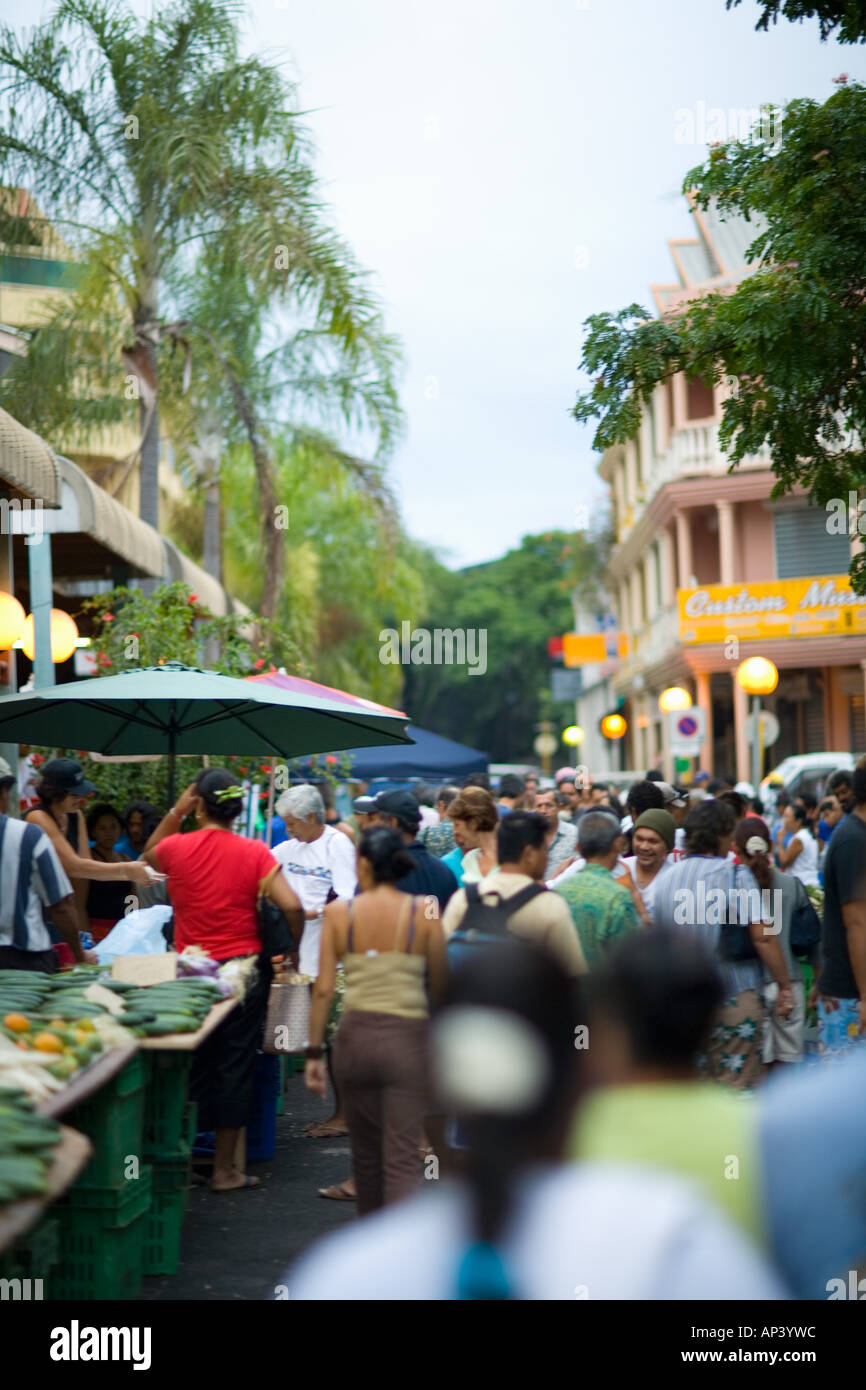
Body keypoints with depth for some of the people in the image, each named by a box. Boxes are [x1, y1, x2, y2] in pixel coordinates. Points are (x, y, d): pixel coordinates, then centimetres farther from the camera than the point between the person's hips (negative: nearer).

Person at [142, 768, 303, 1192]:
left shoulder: (177, 847, -5)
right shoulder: (255, 853, -8)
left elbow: (149, 854, 20)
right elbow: (292, 907, -15)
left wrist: (176, 811, 14)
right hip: (244, 970, -2)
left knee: (191, 1067, 14)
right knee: (235, 1066, 7)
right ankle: (224, 1169, 12)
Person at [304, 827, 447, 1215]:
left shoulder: (339, 913, -2)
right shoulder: (424, 913, -3)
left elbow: (323, 988, -4)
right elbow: (442, 987, -1)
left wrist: (315, 1052, 2)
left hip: (355, 1036, 2)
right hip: (408, 1037, -2)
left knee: (366, 1153, 20)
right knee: (402, 1160, 0)